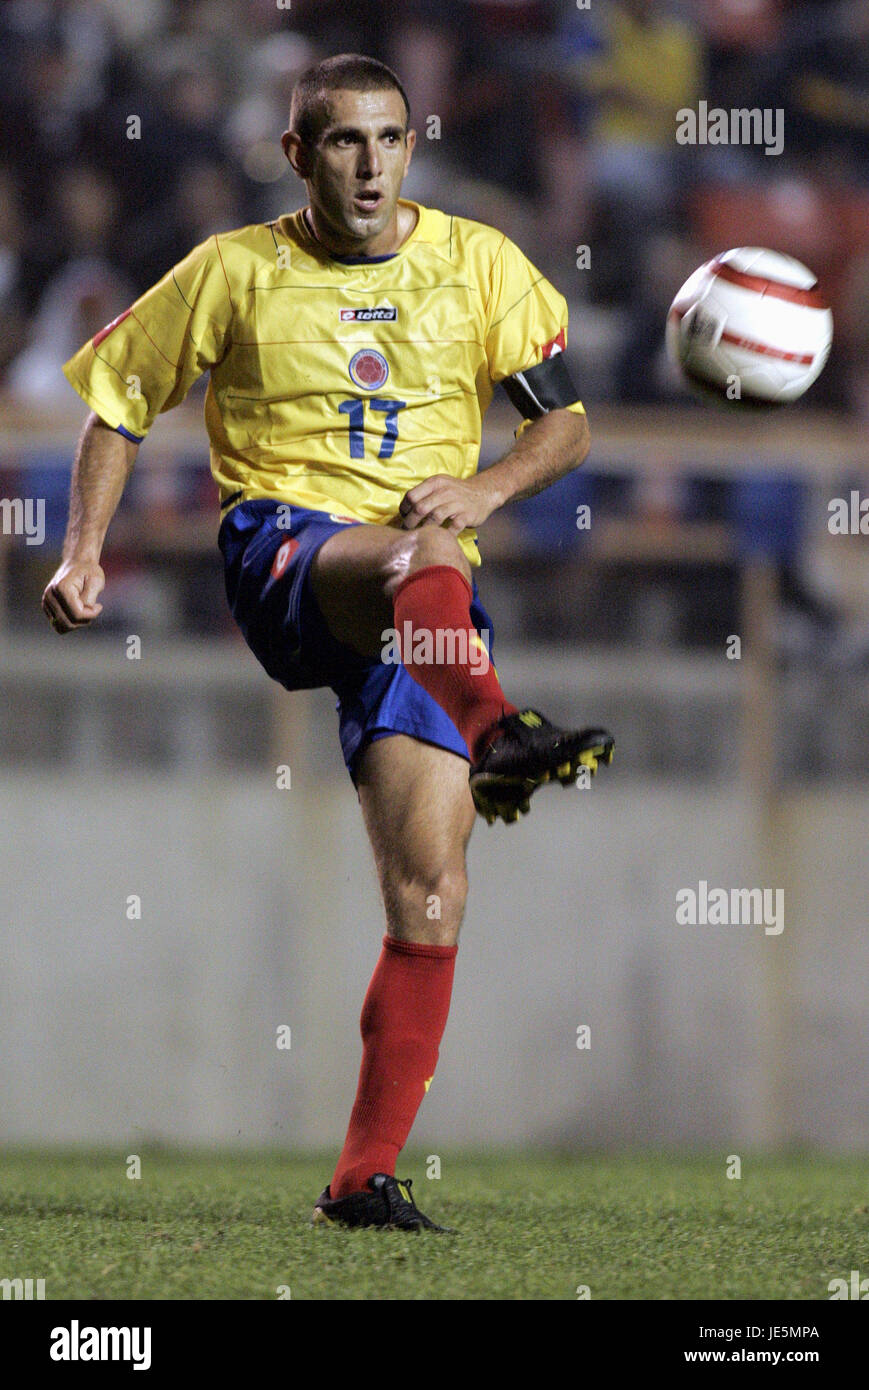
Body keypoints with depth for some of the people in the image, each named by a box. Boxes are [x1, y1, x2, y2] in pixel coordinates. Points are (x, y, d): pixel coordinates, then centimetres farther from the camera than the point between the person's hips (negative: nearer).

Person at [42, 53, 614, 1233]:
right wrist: (83, 554, 5)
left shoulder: (477, 265, 11)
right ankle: (498, 737, -68)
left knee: (429, 894, -10)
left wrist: (490, 486, -9)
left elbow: (566, 425, 11)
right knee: (421, 562, -40)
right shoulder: (237, 272, 8)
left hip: (422, 612, 2)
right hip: (279, 555, -2)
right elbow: (116, 397, 17)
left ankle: (367, 1176, -6)